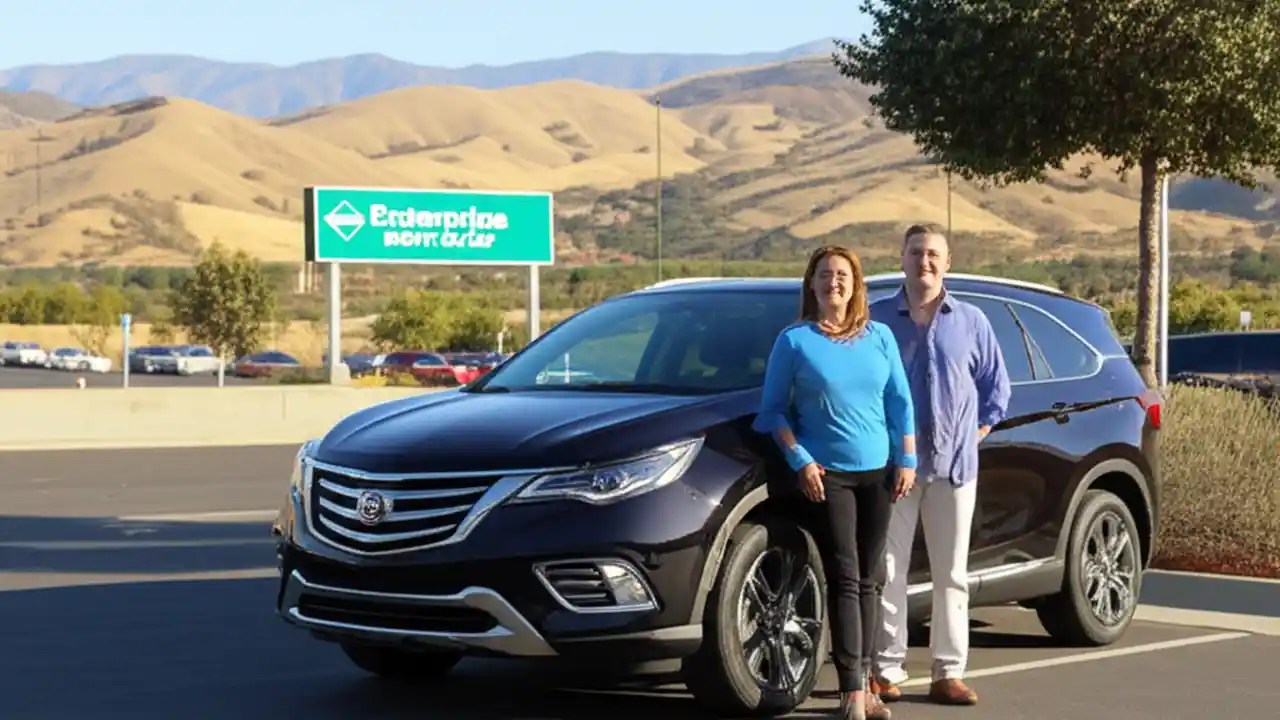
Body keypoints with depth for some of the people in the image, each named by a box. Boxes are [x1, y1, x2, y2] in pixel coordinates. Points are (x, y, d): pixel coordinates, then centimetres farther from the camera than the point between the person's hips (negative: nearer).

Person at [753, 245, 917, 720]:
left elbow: (900, 403, 10)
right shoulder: (794, 340, -2)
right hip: (827, 474, -4)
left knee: (869, 580, 7)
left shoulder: (879, 337, 8)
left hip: (878, 471, 4)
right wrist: (800, 460, -10)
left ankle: (863, 681, 14)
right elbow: (773, 409, 0)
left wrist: (907, 459, 3)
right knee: (845, 580, -9)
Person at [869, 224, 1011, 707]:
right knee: (889, 571, 0)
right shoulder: (877, 320, 2)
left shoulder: (970, 322, 7)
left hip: (954, 463, 2)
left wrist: (979, 429, 6)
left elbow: (996, 383, 15)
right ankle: (887, 670, 7)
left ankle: (948, 673, 10)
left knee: (951, 574, 5)